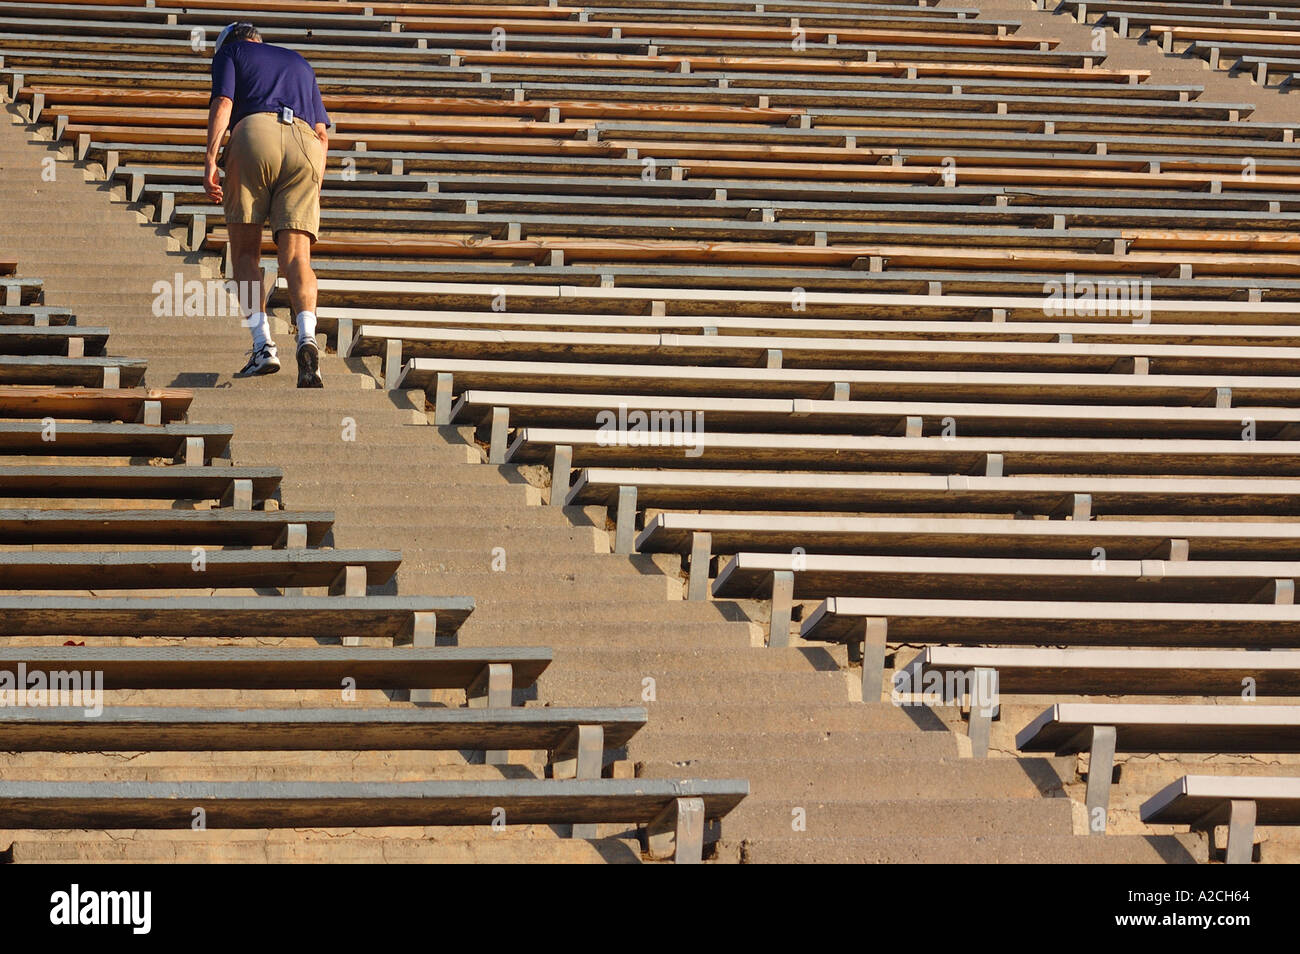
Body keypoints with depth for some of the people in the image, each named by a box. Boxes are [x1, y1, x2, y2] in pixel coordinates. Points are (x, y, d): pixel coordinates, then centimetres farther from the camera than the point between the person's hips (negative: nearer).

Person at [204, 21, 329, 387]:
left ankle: (263, 345, -10)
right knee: (296, 256, -6)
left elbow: (222, 102, 3)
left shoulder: (229, 53, 22)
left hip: (255, 132, -3)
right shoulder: (299, 63, 36)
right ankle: (307, 337, -32)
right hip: (304, 146, 3)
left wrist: (211, 161, -6)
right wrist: (316, 188, 28)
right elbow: (322, 131, 27)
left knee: (245, 250, 7)